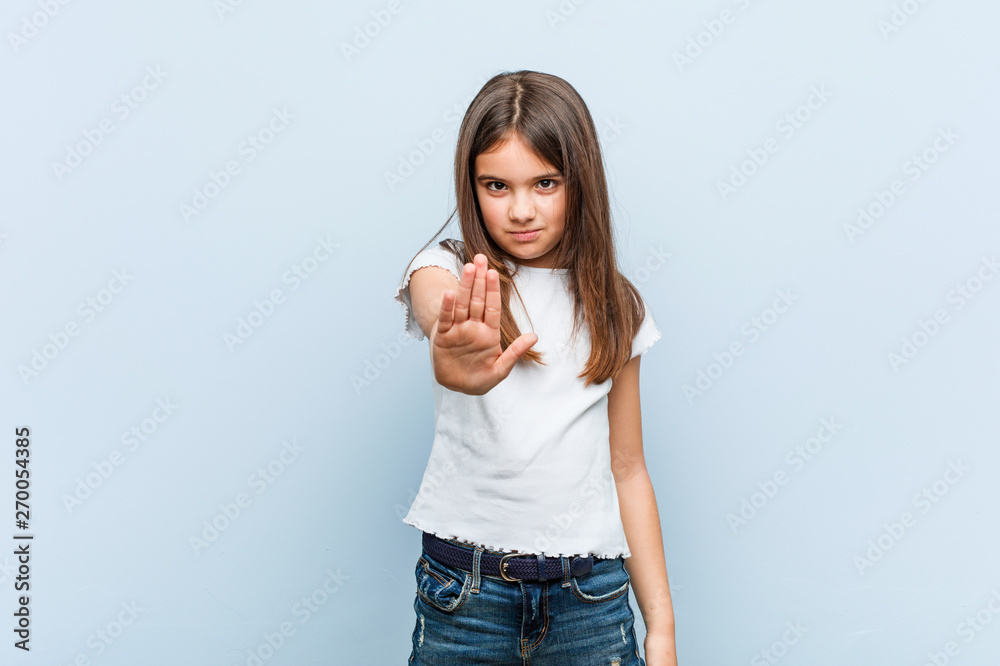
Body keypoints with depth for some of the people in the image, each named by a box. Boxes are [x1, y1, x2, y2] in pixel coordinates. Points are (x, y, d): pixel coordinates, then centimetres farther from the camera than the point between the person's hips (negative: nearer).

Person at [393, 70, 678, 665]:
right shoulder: (446, 271, -4)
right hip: (464, 591, -2)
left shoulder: (612, 305, 4)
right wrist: (458, 359, -54)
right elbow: (436, 306, -30)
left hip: (591, 593, 2)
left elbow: (628, 468, 6)